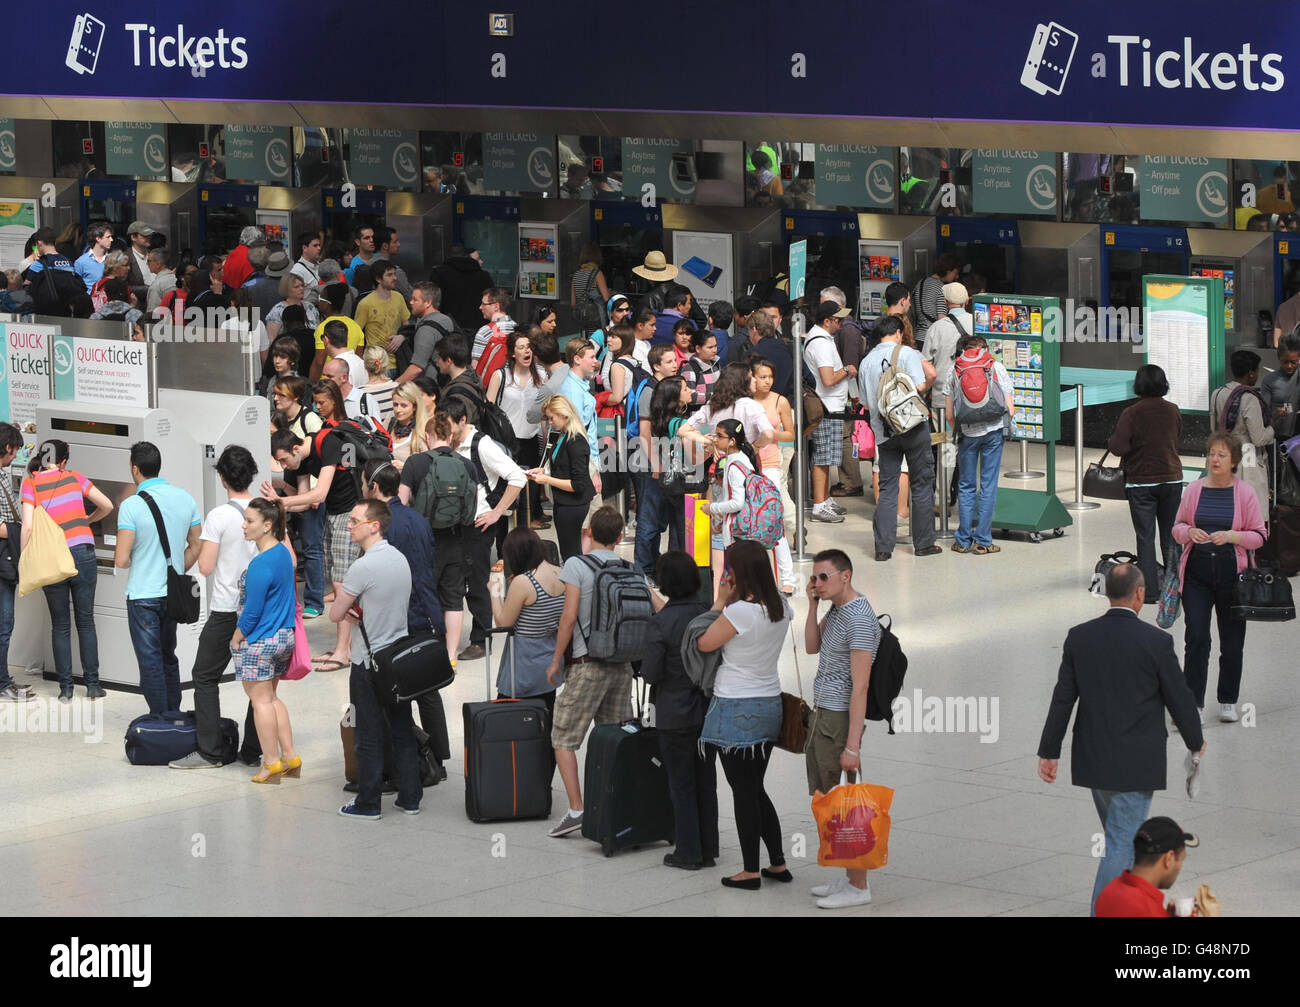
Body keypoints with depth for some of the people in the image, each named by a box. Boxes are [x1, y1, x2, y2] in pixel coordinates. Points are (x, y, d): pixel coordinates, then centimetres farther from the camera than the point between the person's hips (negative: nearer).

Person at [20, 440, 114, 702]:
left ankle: (66, 688, 9)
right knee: (86, 621, 12)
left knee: (60, 626, 9)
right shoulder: (74, 477, 5)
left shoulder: (30, 483, -1)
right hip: (83, 554, 1)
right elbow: (107, 506, 9)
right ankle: (92, 684, 14)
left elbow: (28, 526, -10)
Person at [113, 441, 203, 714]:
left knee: (150, 662, 3)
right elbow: (197, 547, 8)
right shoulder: (185, 498, 0)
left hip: (143, 596, -6)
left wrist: (125, 559, 4)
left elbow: (121, 560, -19)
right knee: (169, 658, 21)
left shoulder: (131, 505, -17)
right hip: (174, 596, 6)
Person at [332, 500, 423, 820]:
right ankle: (409, 798, 17)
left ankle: (367, 803, 6)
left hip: (369, 662, -7)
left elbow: (336, 615, -13)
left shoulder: (362, 567, -19)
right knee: (403, 731, 12)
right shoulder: (400, 559, 6)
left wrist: (340, 595, 6)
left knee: (369, 736, 0)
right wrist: (359, 612, 4)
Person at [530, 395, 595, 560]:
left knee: (570, 554, -5)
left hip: (572, 505, -10)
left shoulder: (576, 442, -21)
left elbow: (578, 485, -23)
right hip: (562, 503, 10)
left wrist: (548, 480, -18)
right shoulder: (561, 437, 8)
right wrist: (543, 470, 7)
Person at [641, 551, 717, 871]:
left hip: (675, 714, -5)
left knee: (681, 784, 5)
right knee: (706, 782, 14)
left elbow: (650, 673, -17)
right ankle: (708, 849, 20)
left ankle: (688, 852, 9)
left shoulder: (662, 622, -18)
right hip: (709, 711, 5)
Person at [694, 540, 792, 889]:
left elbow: (705, 643, -10)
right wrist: (732, 601, 6)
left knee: (743, 792, 2)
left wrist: (721, 601, -5)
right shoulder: (781, 607, 1)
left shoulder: (740, 612, -22)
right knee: (756, 789, 19)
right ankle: (778, 863, 20)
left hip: (738, 709, -8)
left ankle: (751, 871, 7)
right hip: (770, 704, 8)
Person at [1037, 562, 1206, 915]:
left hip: (1092, 760, 5)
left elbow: (1062, 698, 0)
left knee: (1120, 836, 23)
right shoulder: (1156, 641, -14)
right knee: (1122, 843, -2)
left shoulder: (1079, 637, -3)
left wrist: (1049, 751, 7)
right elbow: (1179, 699, -6)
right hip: (1136, 764, -5)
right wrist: (1196, 741, 12)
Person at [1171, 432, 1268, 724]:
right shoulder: (1195, 490, 4)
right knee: (1196, 638, -7)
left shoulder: (1245, 493, -1)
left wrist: (1231, 536, -17)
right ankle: (1193, 702, -4)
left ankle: (1228, 702, 22)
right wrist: (1190, 532, -12)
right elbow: (1177, 527, 11)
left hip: (1232, 573, -1)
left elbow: (1259, 535, 0)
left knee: (1232, 642, 8)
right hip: (1197, 573, 1)